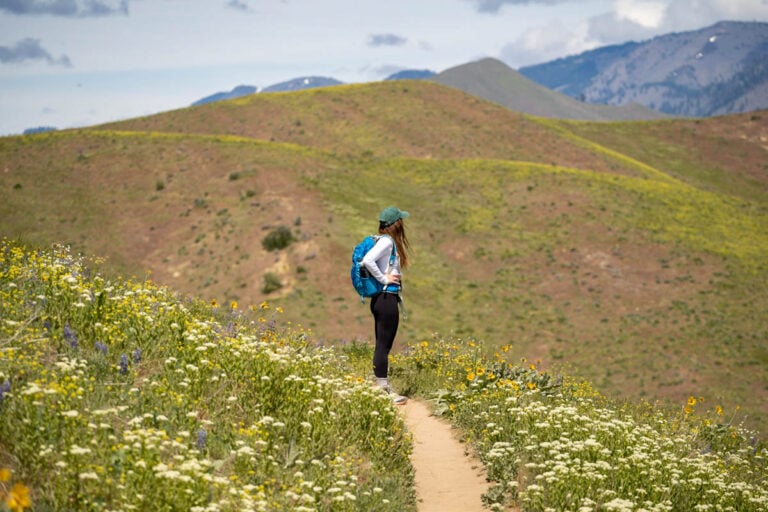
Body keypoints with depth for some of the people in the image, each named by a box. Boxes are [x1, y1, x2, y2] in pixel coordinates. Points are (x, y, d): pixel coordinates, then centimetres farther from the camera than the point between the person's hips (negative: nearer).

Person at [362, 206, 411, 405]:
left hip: (383, 299, 10)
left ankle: (382, 388, 19)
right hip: (386, 297, -10)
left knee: (382, 345, 13)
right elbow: (368, 260, -27)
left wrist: (388, 276, 10)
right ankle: (383, 389, -1)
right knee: (383, 345, -5)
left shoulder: (386, 240, 12)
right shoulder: (387, 241, -14)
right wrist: (384, 279, -18)